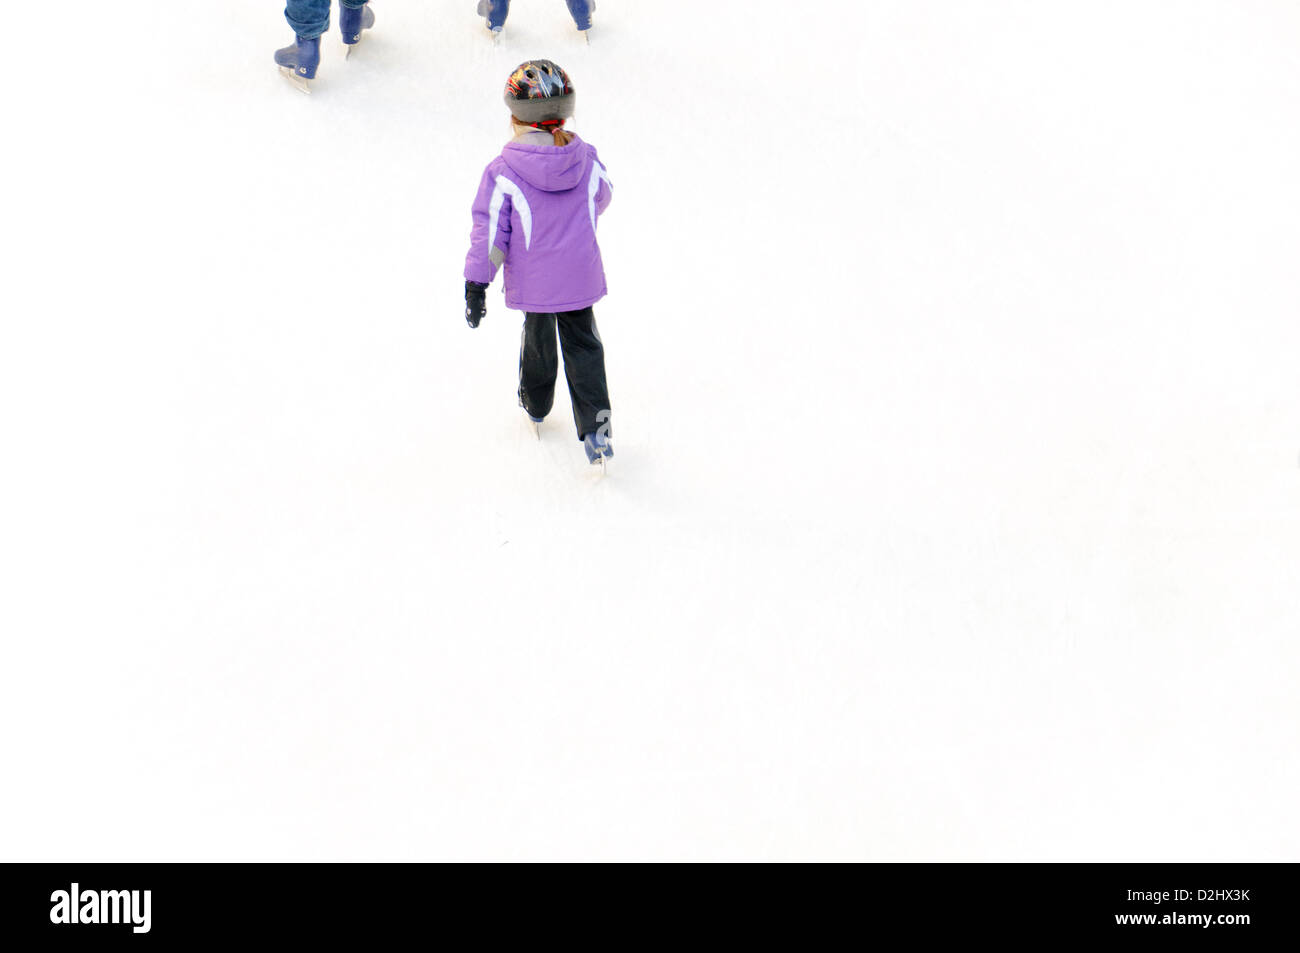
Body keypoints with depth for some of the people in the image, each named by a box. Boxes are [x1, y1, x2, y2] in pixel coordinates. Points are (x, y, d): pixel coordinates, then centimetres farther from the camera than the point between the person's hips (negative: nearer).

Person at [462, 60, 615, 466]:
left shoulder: (502, 173, -19)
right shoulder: (587, 160, -10)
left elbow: (489, 231, -14)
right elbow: (601, 199, 10)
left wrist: (476, 283, -6)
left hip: (533, 284, -1)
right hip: (582, 280, 1)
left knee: (537, 341, 23)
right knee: (583, 344, 17)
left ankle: (535, 406, 46)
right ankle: (595, 426, 9)